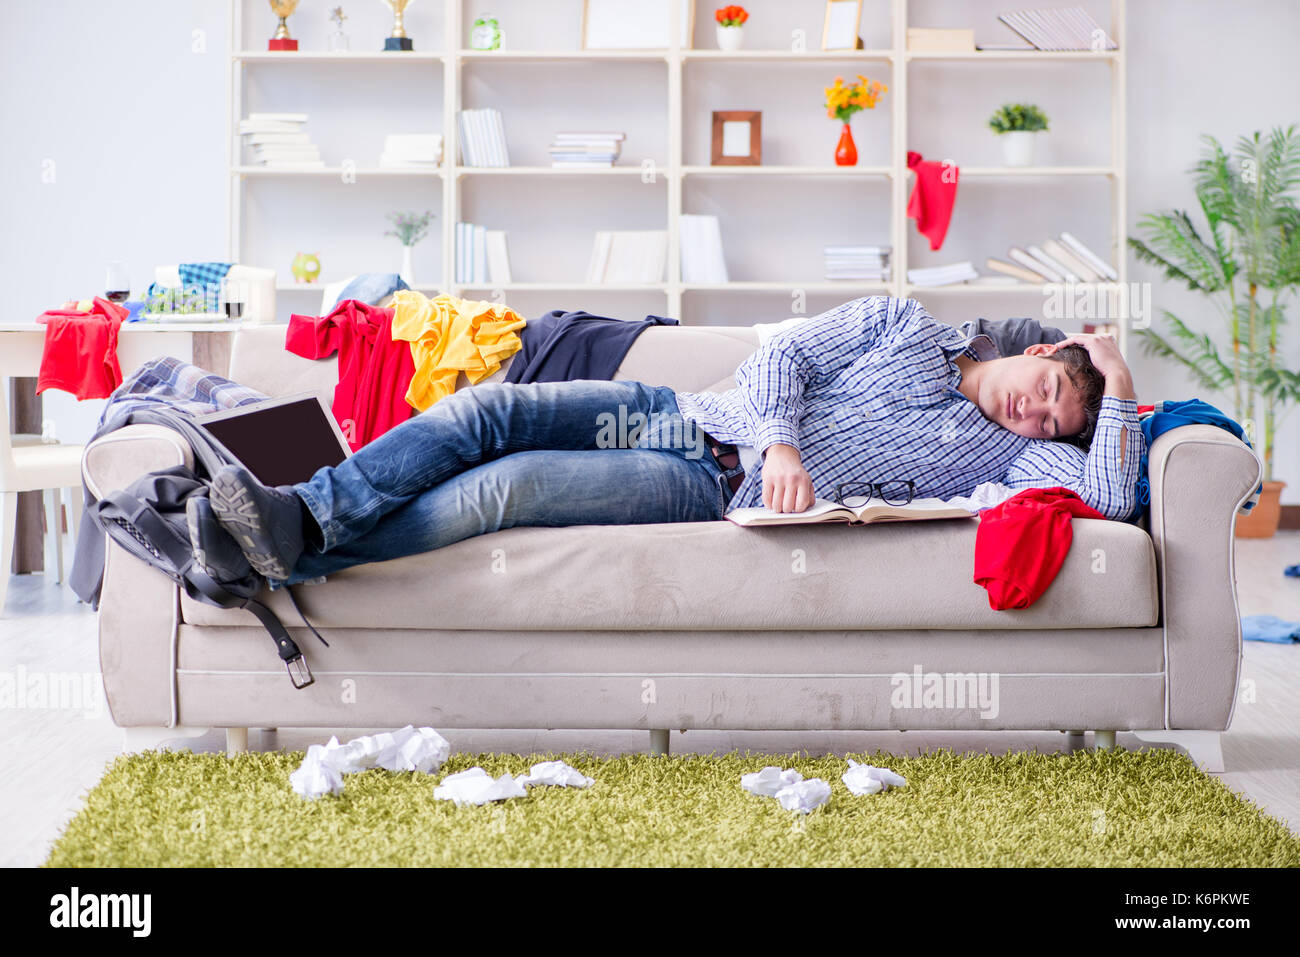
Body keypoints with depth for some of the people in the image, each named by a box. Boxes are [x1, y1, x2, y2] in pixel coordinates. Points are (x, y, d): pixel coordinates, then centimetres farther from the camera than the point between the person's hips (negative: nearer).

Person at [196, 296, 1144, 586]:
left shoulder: (1005, 449, 10)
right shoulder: (903, 324, 14)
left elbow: (1109, 499, -6)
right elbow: (782, 356, 3)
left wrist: (1119, 392, -2)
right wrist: (778, 442, -16)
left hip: (720, 494, -3)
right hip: (682, 415, 3)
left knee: (508, 486, -23)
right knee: (486, 408, -20)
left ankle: (301, 552, -19)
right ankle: (303, 509, -20)